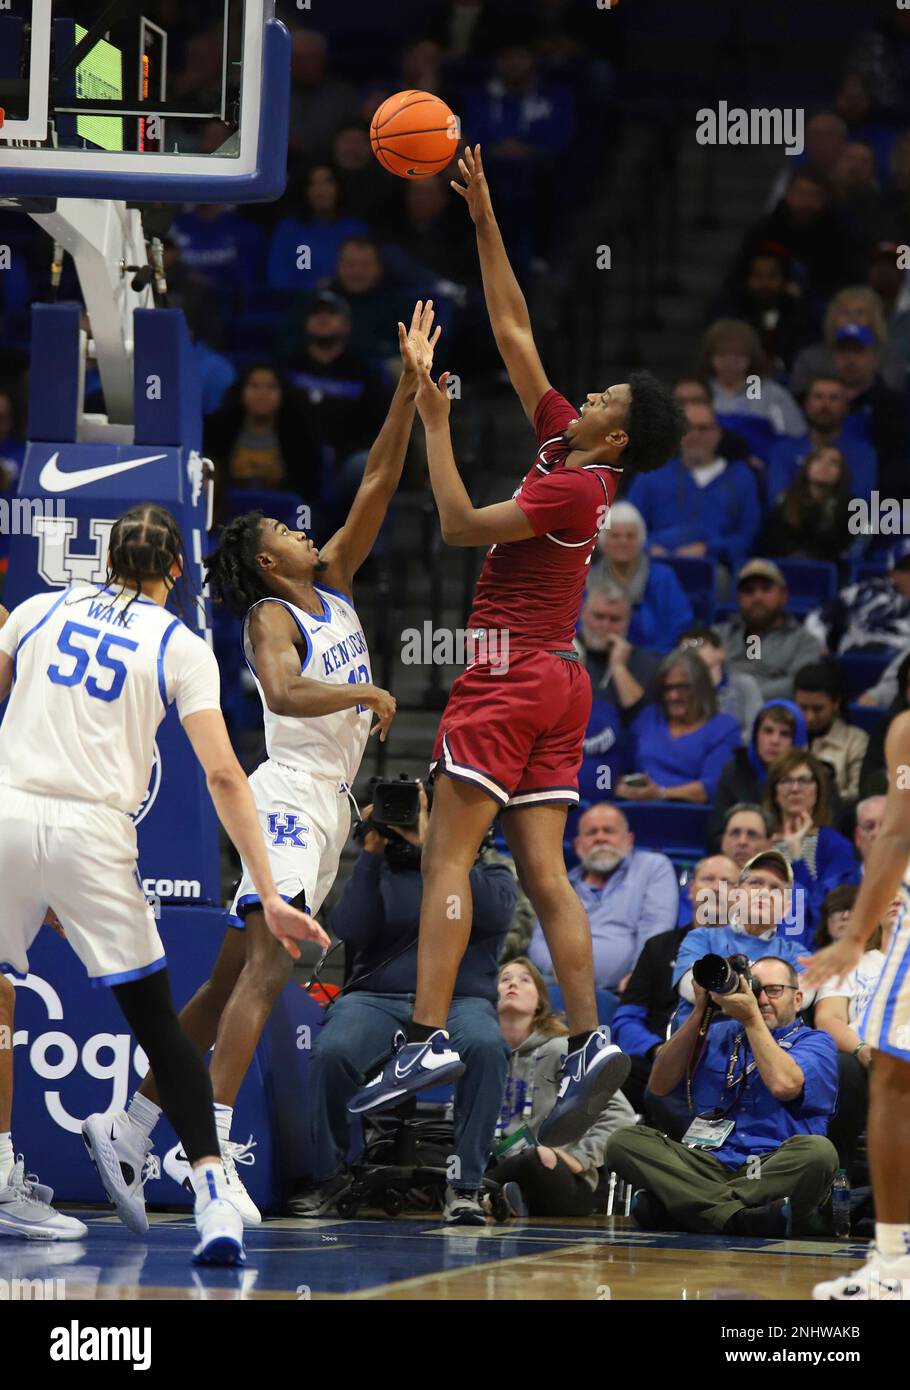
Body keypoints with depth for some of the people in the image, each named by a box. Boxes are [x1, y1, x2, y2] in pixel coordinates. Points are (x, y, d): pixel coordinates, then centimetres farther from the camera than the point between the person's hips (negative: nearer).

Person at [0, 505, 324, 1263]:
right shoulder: (181, 648, 5)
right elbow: (223, 776, -3)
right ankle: (213, 1195, -9)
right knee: (158, 1025, 4)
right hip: (93, 832, -1)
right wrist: (270, 897, -4)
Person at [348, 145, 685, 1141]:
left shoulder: (572, 489, -13)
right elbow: (514, 333, 15)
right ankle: (588, 1042, -6)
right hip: (557, 680, 9)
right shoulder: (563, 444, 11)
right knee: (541, 869, 3)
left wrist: (435, 425, -10)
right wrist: (484, 221, 14)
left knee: (447, 856, -11)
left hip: (512, 675, -9)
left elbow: (460, 525, -13)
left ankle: (426, 1037, -18)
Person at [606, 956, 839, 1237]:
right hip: (708, 1165, 3)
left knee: (818, 1151, -37)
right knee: (625, 1142, -21)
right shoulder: (719, 1033, 25)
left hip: (774, 1171, -3)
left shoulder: (815, 1042, 14)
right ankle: (738, 1215, -41)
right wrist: (701, 1011, 10)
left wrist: (752, 1017, 1)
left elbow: (784, 1085, -9)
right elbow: (660, 1085, 14)